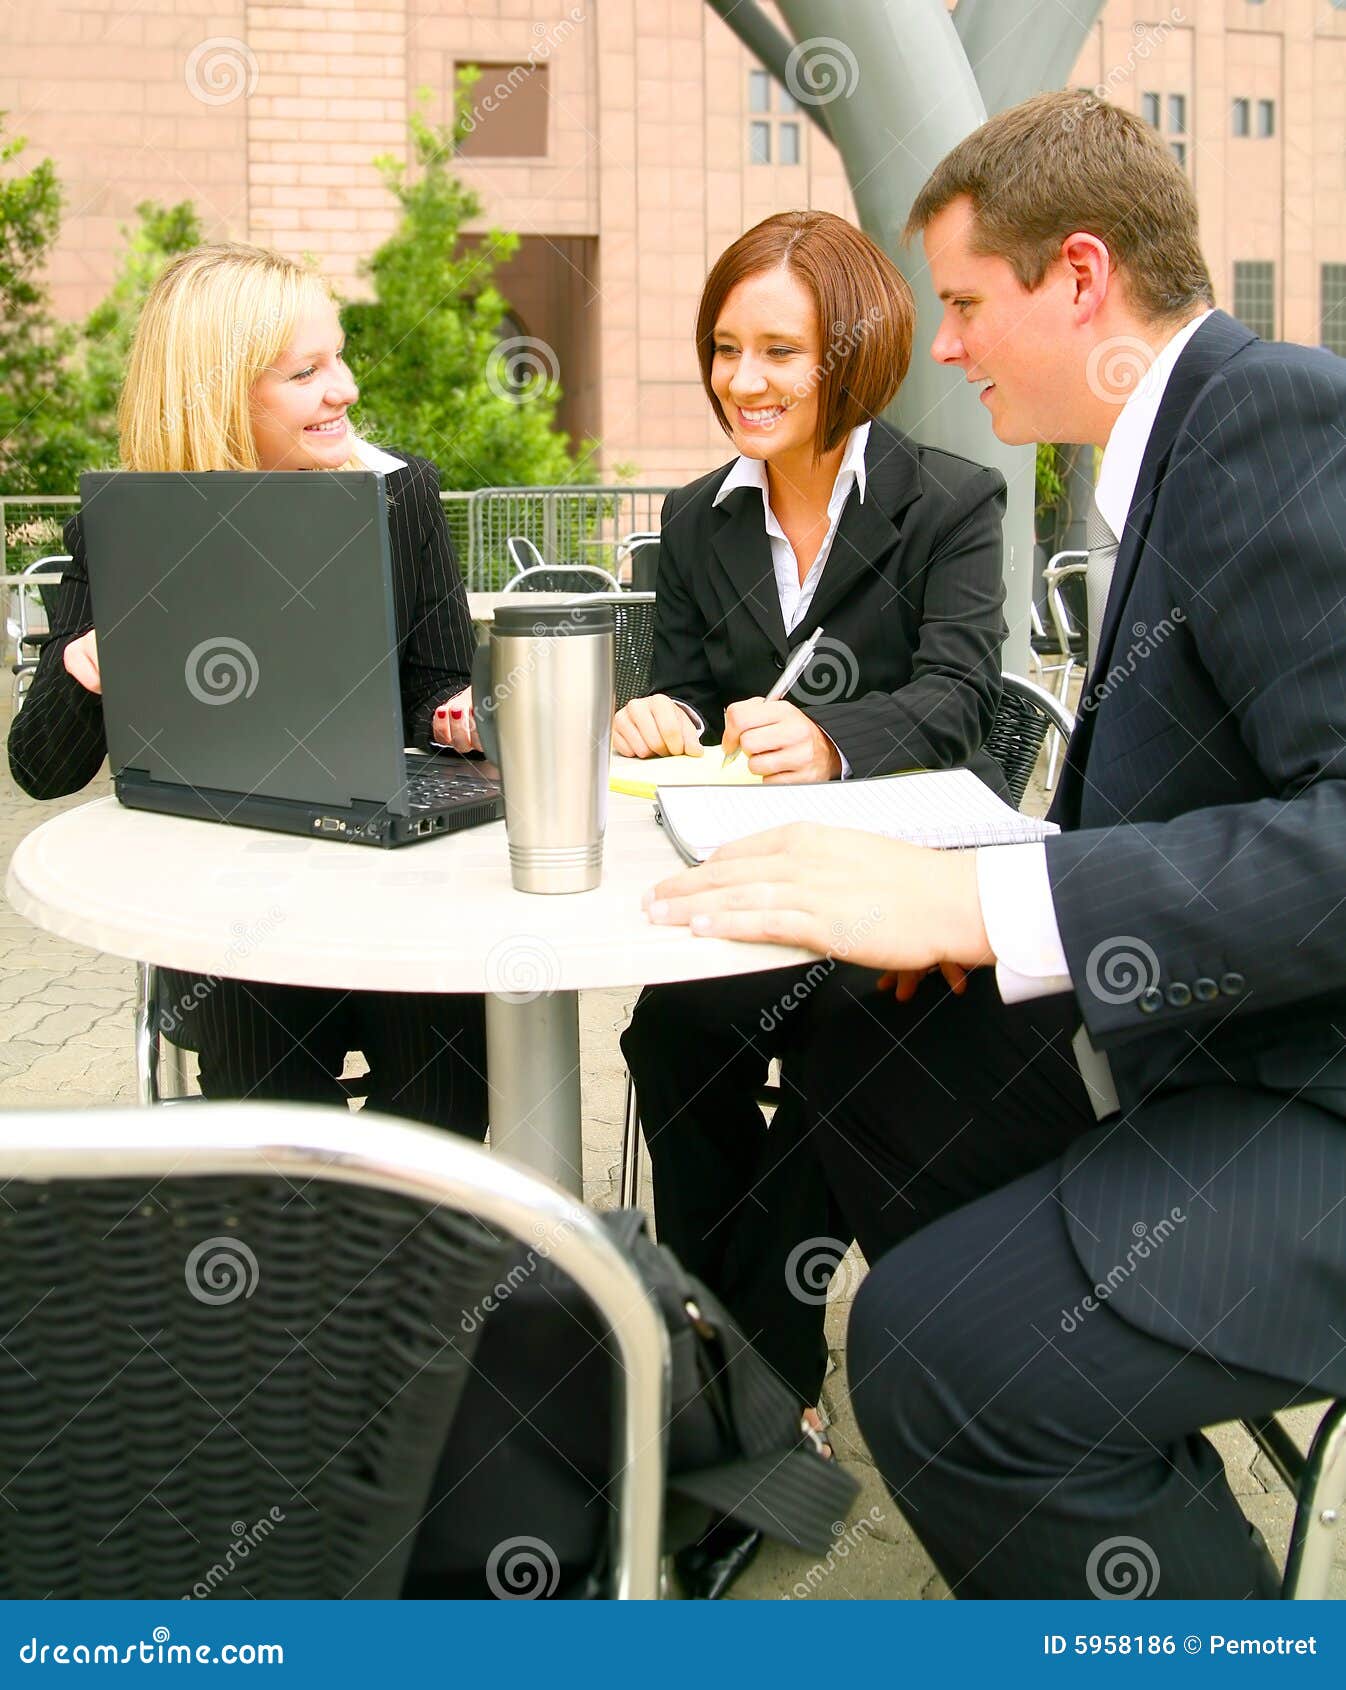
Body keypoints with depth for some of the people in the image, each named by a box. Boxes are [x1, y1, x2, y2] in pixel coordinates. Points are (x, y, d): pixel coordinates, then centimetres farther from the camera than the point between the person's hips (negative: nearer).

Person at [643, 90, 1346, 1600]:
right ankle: (1090, 1505, 27)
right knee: (864, 1054, 17)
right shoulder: (1183, 440, 13)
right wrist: (966, 897, -1)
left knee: (937, 1350, -24)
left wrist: (984, 900, -31)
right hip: (1213, 1042, 11)